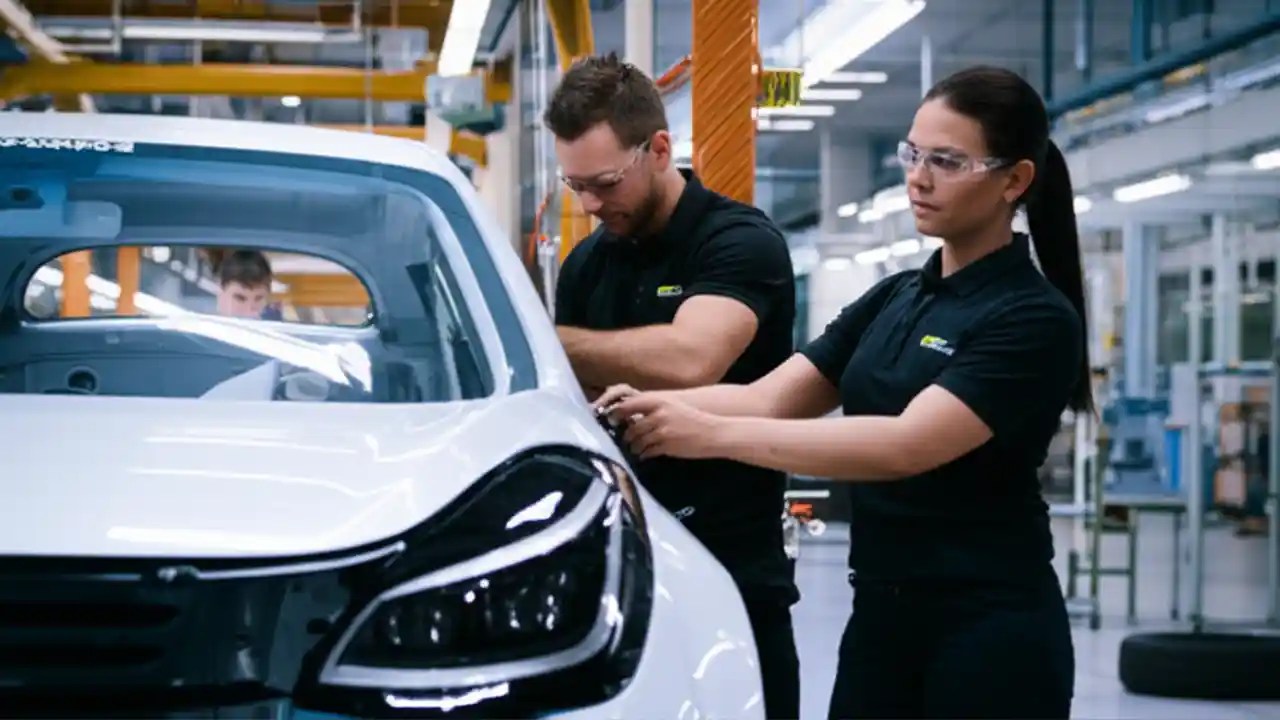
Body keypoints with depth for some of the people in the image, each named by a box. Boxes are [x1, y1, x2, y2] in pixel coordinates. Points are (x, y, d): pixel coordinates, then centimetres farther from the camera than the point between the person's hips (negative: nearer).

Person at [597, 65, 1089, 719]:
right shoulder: (894, 298, 12)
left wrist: (712, 434, -30)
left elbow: (908, 444, -25)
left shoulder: (1035, 319, -12)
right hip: (880, 615, 7)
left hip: (990, 630, -7)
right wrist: (647, 405, -18)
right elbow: (771, 398, 1)